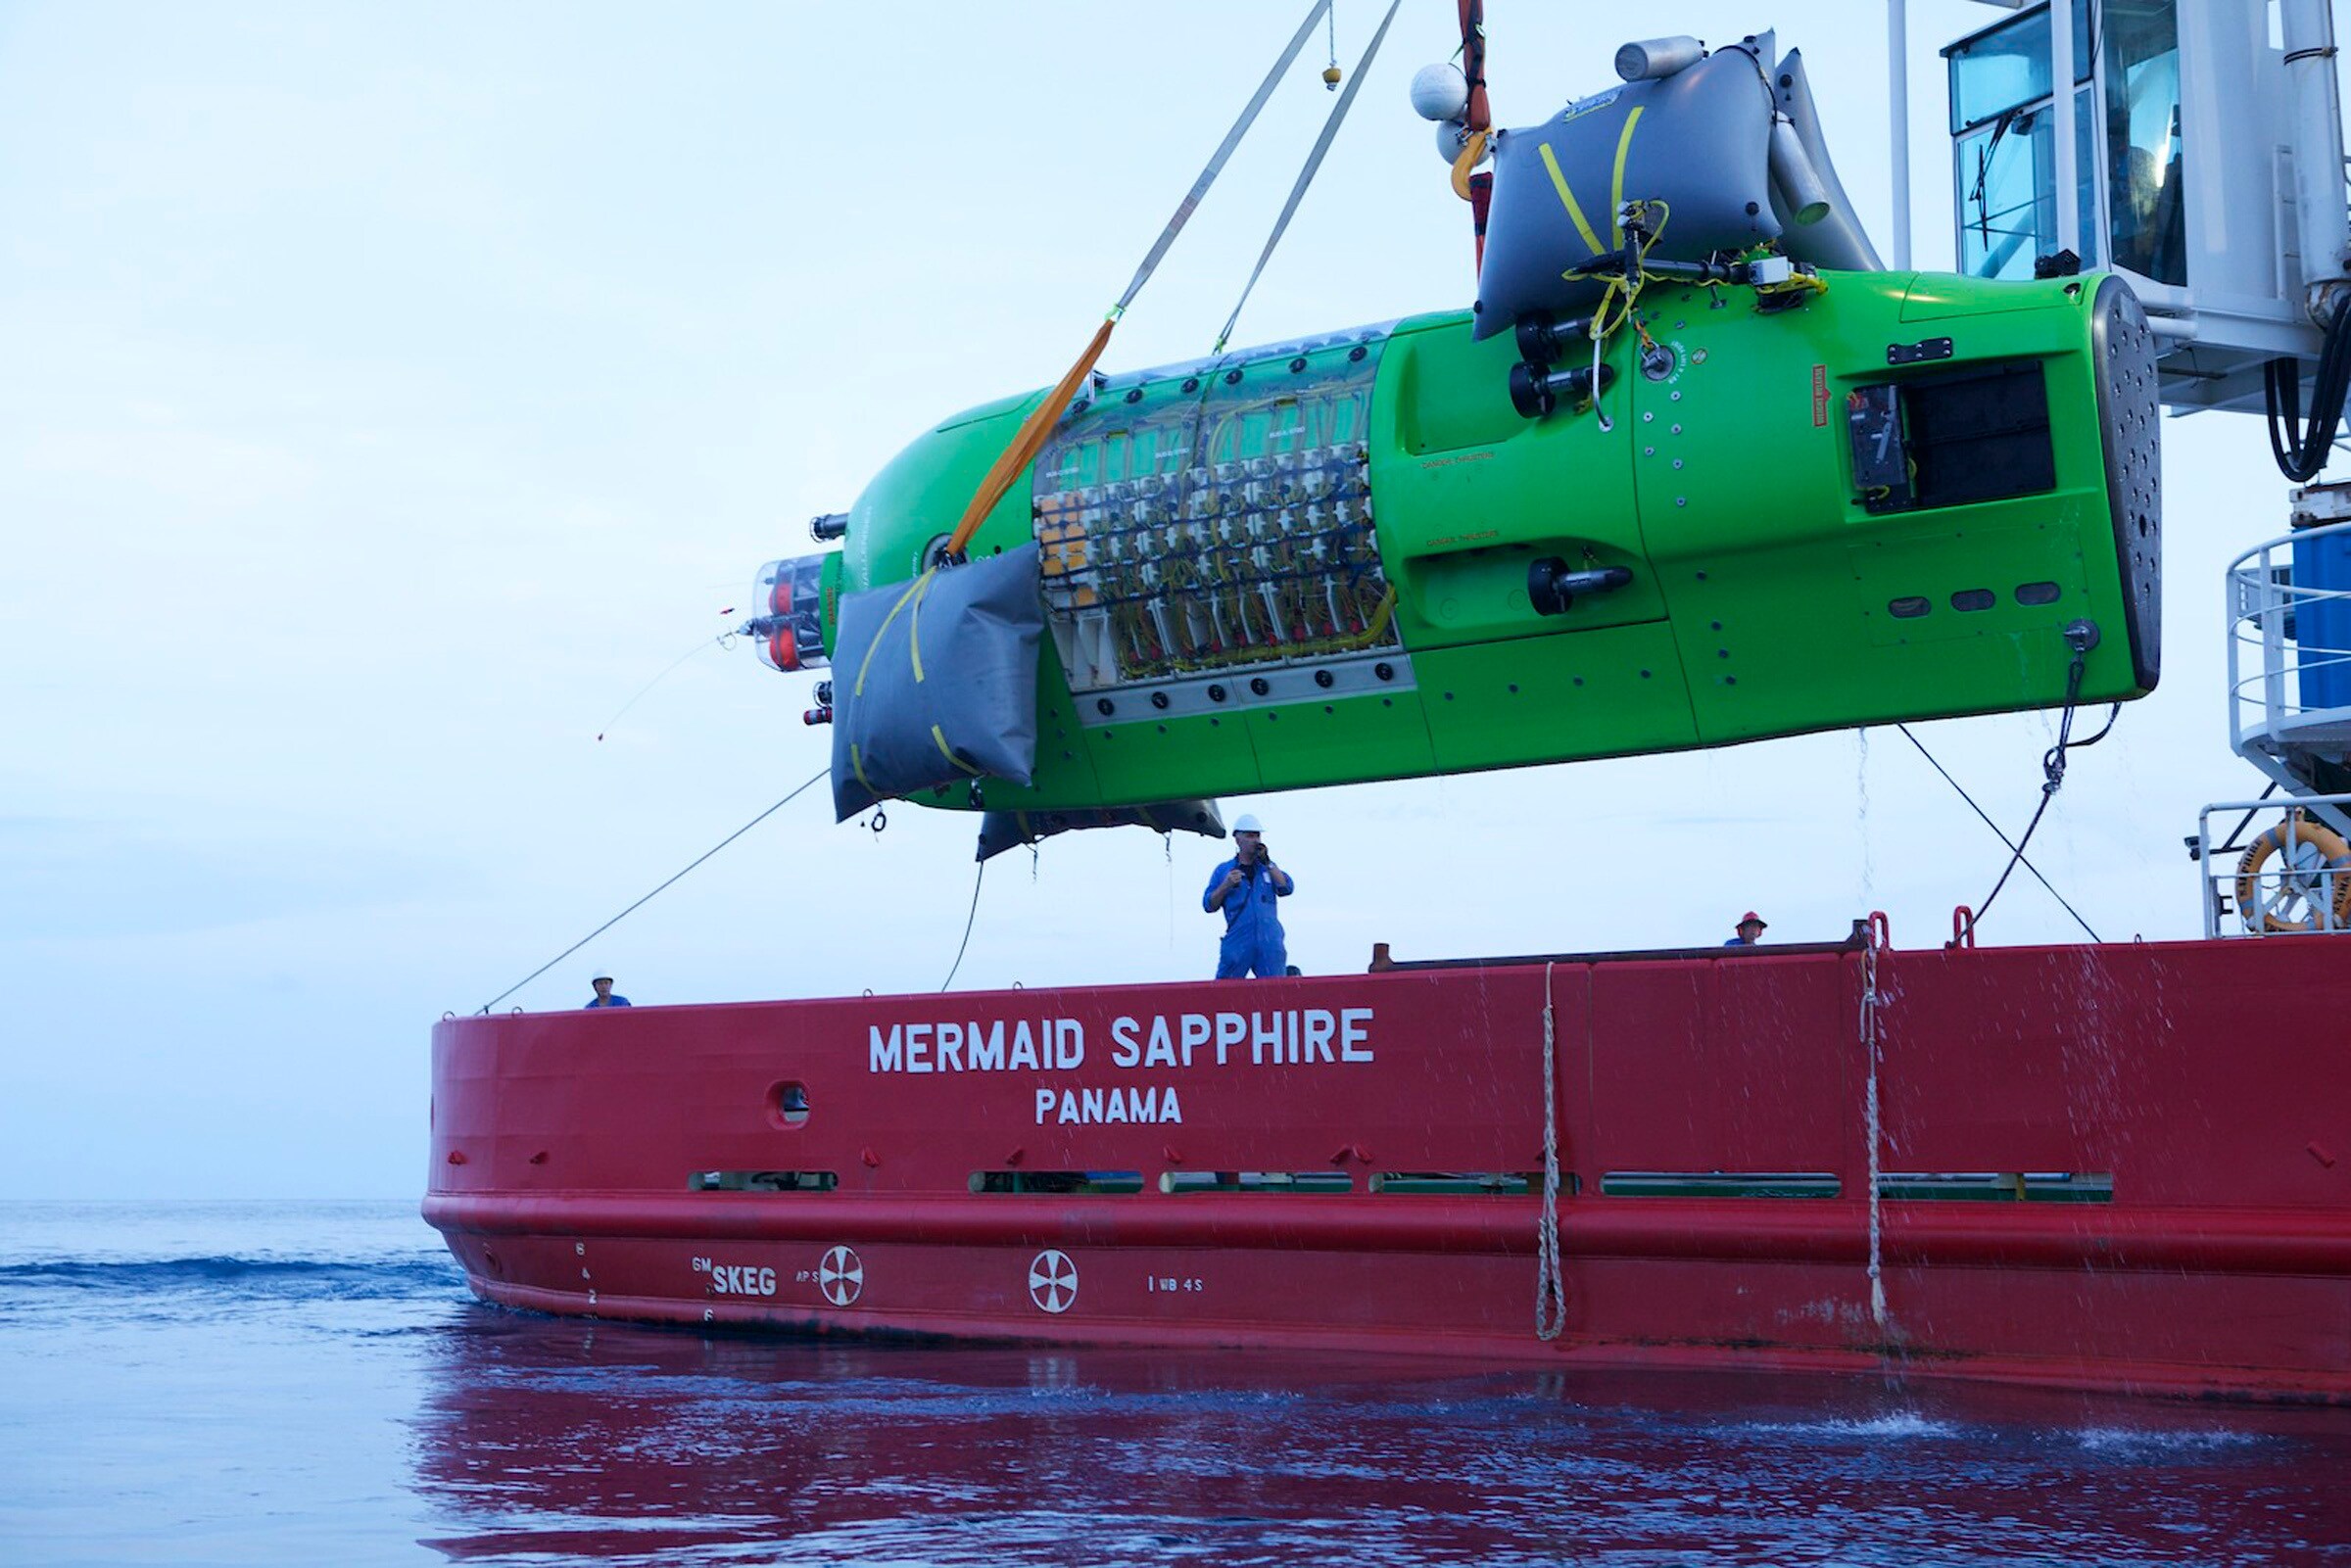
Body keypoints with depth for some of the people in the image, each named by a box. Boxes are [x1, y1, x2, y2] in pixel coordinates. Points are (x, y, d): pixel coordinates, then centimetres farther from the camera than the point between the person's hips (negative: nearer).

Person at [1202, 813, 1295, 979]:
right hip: (1238, 941, -2)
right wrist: (1226, 886, -9)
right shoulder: (1223, 870, 13)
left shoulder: (1268, 867, 20)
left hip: (1270, 942, 2)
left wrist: (1267, 862, -1)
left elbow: (1286, 889, 4)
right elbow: (1209, 905, 7)